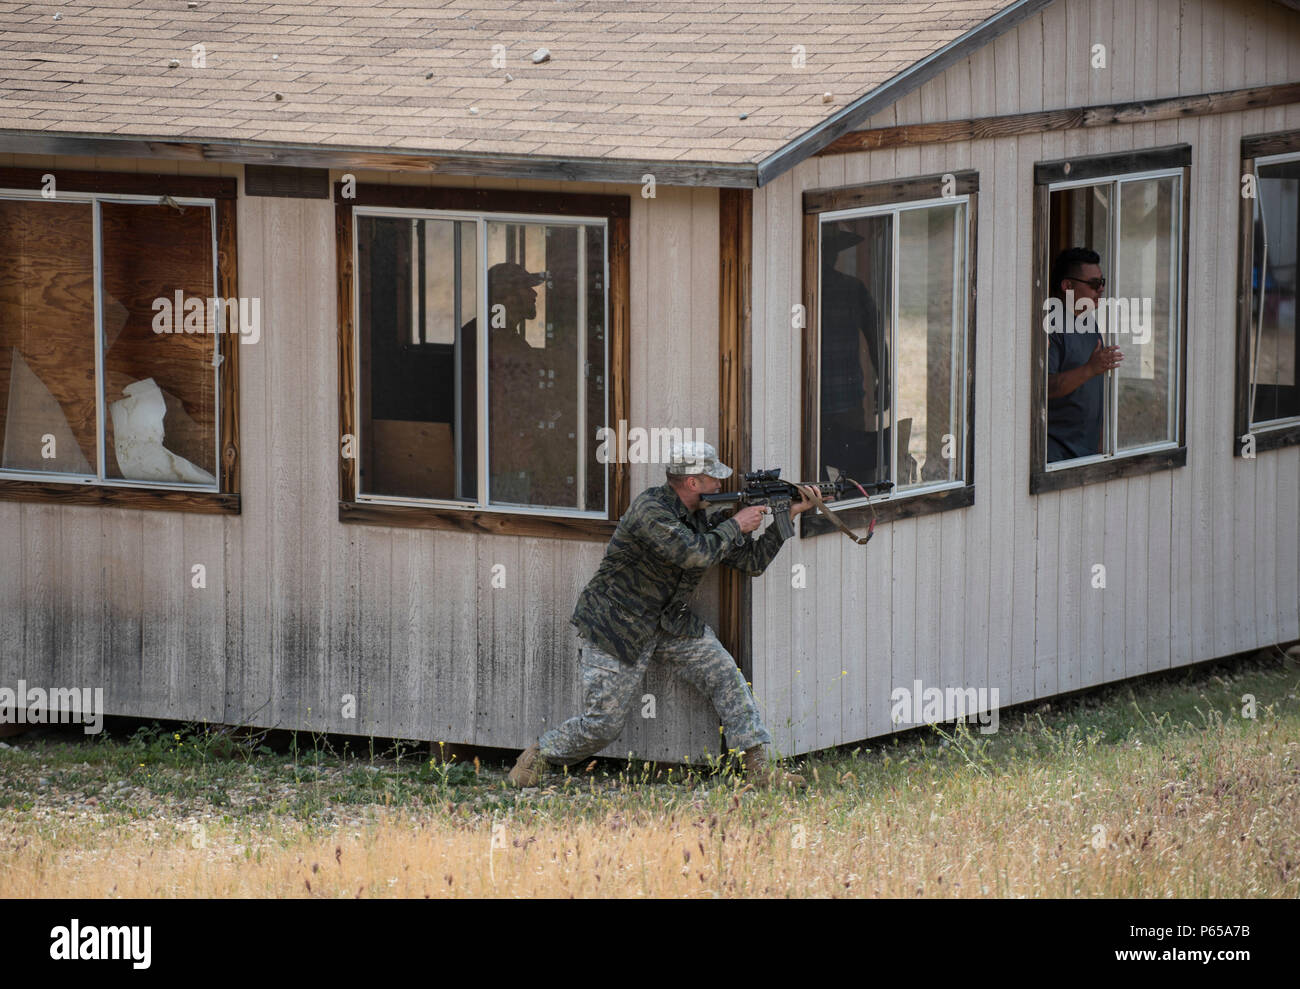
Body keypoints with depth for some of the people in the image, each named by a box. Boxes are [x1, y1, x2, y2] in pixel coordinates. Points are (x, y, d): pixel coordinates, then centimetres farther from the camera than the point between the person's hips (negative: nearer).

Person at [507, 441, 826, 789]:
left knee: (726, 677, -8)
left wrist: (789, 514, 2)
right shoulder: (650, 509, -25)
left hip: (672, 623, 7)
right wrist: (736, 526, -20)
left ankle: (757, 767, -4)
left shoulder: (705, 517, 2)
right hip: (616, 626, -7)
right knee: (603, 724, -7)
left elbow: (753, 561, 8)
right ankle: (538, 755, 18)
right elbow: (694, 553, -35)